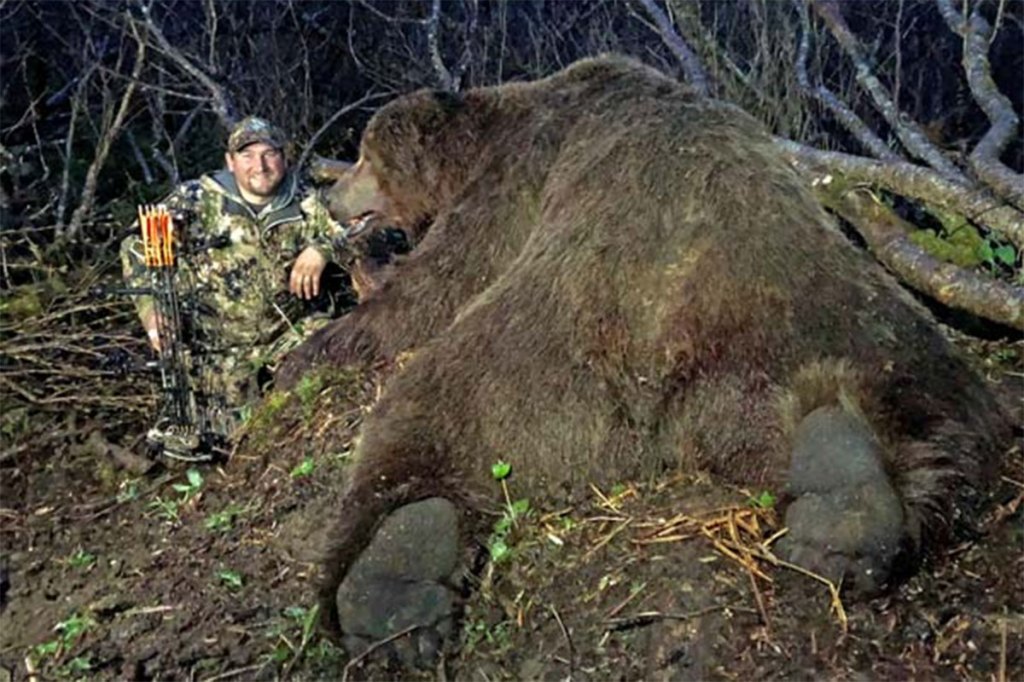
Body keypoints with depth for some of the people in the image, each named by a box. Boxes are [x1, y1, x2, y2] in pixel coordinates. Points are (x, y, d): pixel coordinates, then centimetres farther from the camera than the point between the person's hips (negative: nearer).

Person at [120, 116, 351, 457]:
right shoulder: (197, 201, -7)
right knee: (240, 429, -8)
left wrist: (321, 249, -21)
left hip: (291, 330, 2)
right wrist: (151, 309, -18)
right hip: (223, 345, -2)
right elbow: (137, 247, -5)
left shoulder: (305, 203, -1)